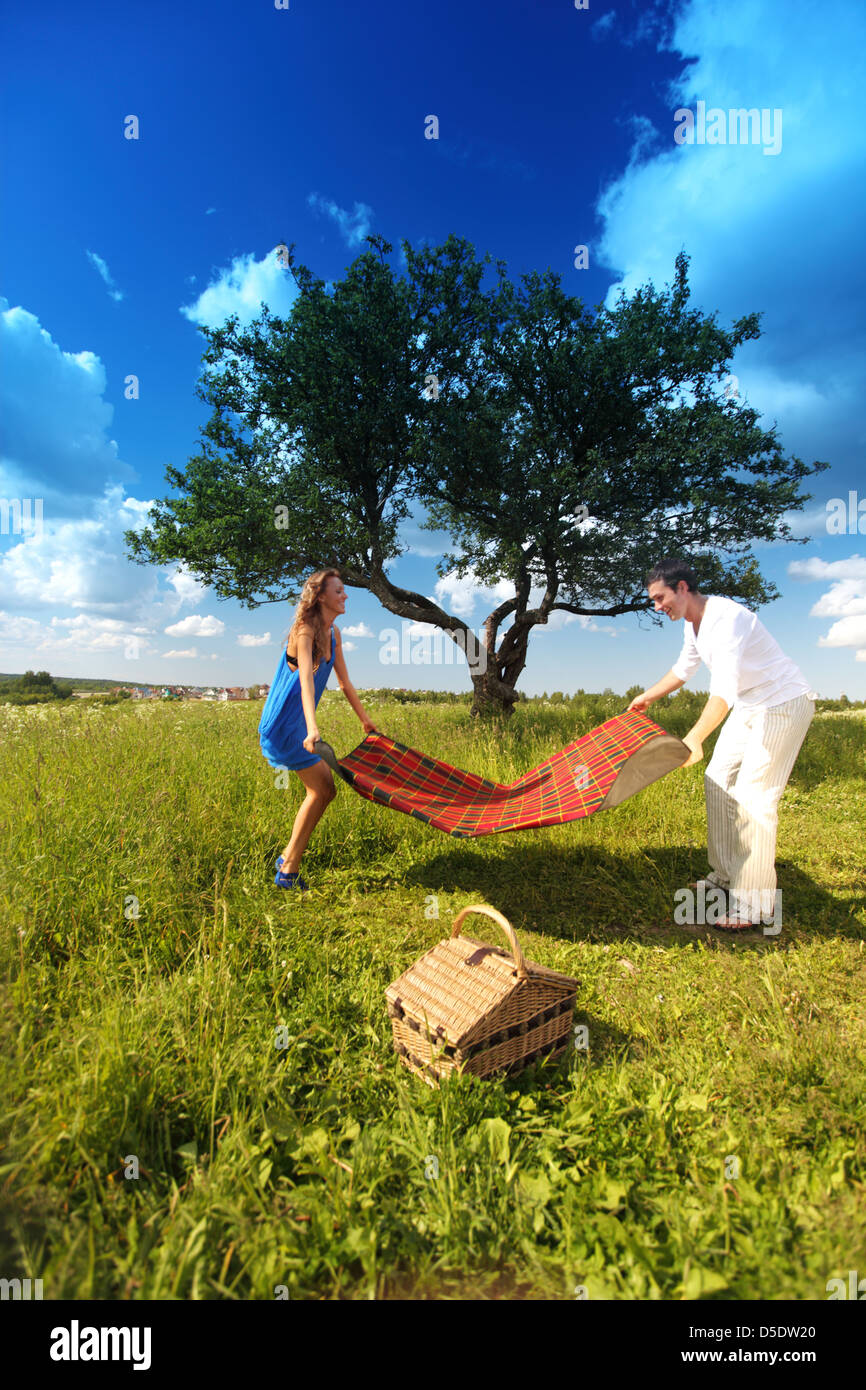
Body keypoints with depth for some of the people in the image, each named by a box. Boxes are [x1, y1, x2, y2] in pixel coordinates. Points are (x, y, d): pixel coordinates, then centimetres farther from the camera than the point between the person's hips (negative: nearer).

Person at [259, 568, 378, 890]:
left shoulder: (333, 634, 8)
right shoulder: (305, 631, -17)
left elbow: (345, 682, 15)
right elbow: (307, 678, -34)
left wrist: (365, 719, 20)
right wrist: (312, 728, -47)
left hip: (299, 724, 9)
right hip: (284, 724, -9)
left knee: (323, 790, 11)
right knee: (322, 790, -7)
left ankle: (288, 859, 23)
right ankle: (289, 871, 5)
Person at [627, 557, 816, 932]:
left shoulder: (726, 617, -27)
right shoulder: (694, 620, 3)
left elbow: (725, 687, -38)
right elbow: (685, 666, 20)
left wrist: (695, 738, -45)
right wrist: (648, 696, 28)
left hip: (783, 705, -10)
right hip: (750, 706, 10)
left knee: (753, 796, -13)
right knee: (718, 781, 9)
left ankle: (754, 904, -4)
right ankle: (726, 877, 19)